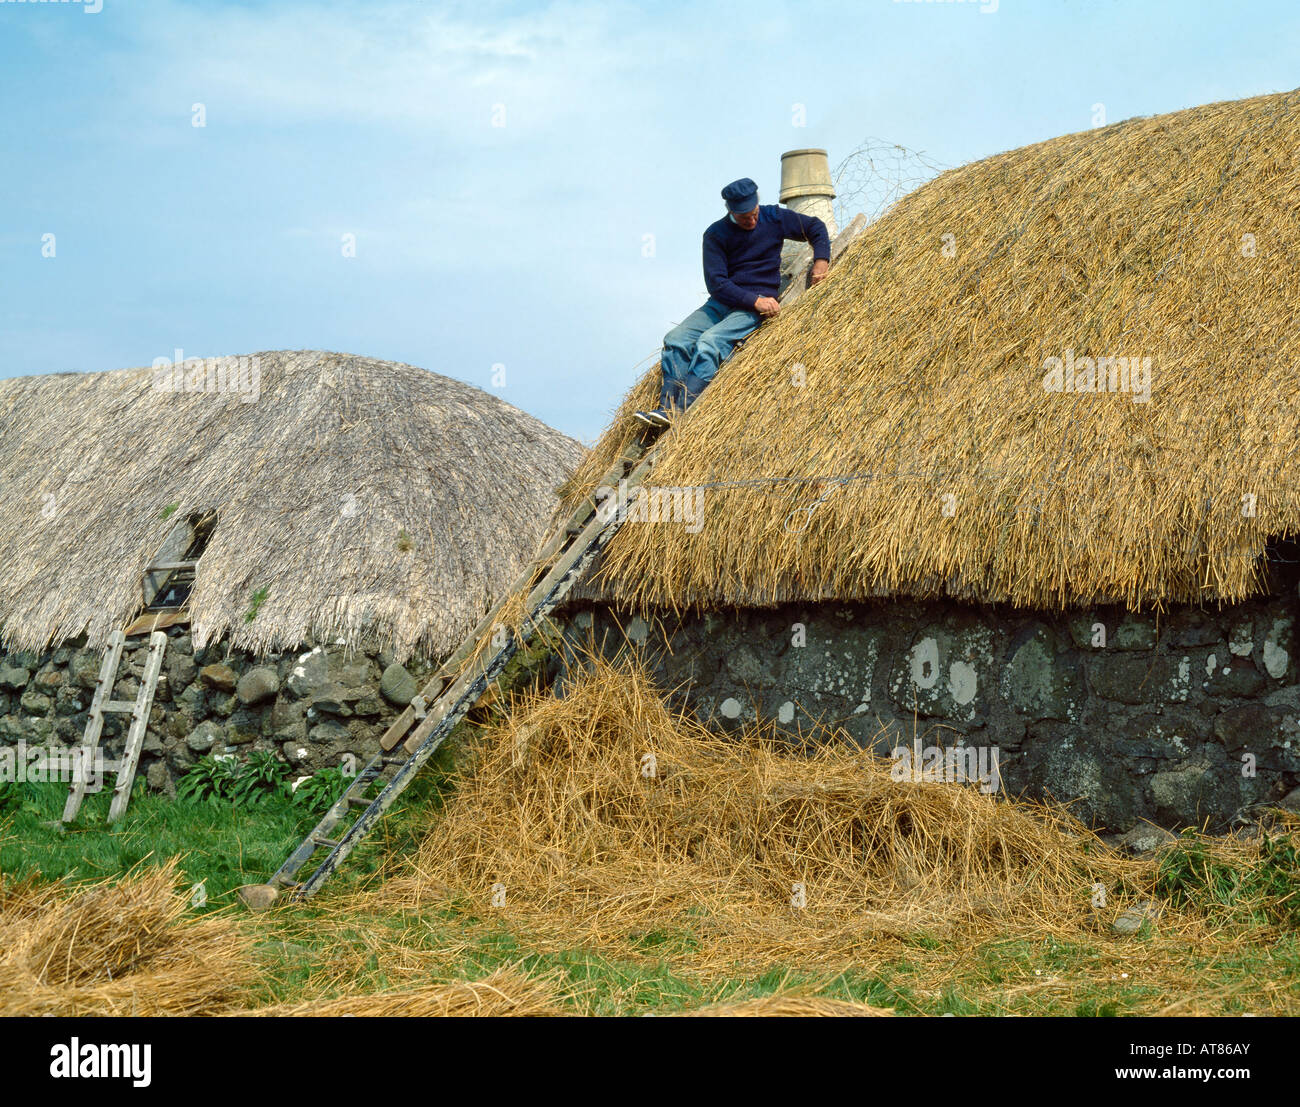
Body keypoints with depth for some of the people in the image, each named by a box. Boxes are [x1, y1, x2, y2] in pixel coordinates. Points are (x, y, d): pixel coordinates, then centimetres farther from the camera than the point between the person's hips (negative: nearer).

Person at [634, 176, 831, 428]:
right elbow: (715, 283, -9)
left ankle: (682, 412, -38)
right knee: (676, 339, -19)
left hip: (760, 302, -4)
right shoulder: (715, 234, -2)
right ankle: (666, 409, -24)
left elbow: (816, 227, 13)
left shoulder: (774, 218, 1)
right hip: (721, 302, 4)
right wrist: (754, 301, -20)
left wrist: (821, 261, -5)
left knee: (710, 341, -28)